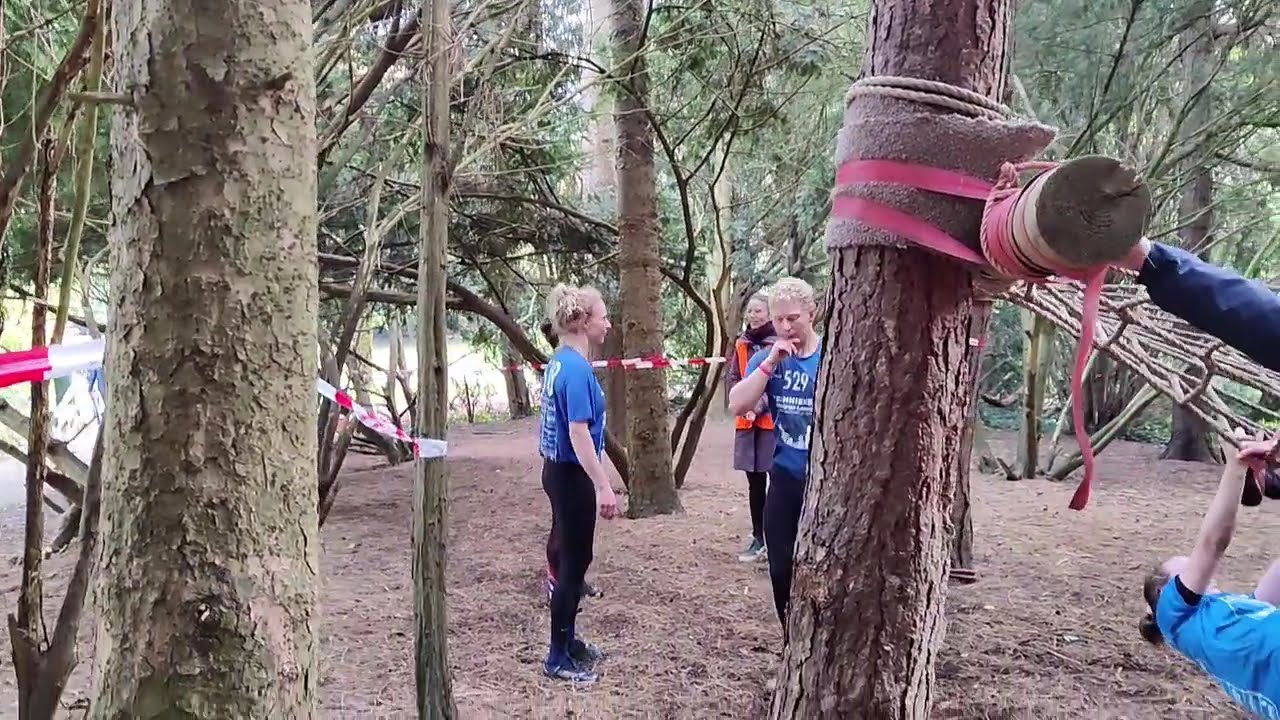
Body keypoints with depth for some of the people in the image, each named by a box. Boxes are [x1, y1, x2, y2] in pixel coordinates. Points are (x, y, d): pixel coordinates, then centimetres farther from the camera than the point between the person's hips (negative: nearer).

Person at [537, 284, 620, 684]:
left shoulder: (558, 363, 8)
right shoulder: (577, 369, -21)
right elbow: (578, 433, -25)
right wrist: (603, 486, -25)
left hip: (558, 471, 9)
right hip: (573, 476, -9)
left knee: (569, 558, 18)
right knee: (574, 563, 1)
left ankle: (567, 640, 31)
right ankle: (558, 658, 10)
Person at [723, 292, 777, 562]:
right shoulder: (741, 344, 11)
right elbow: (731, 378, 10)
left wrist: (760, 405, -17)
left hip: (773, 420, -5)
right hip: (747, 421, 5)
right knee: (754, 481, 11)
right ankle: (758, 538, 20)